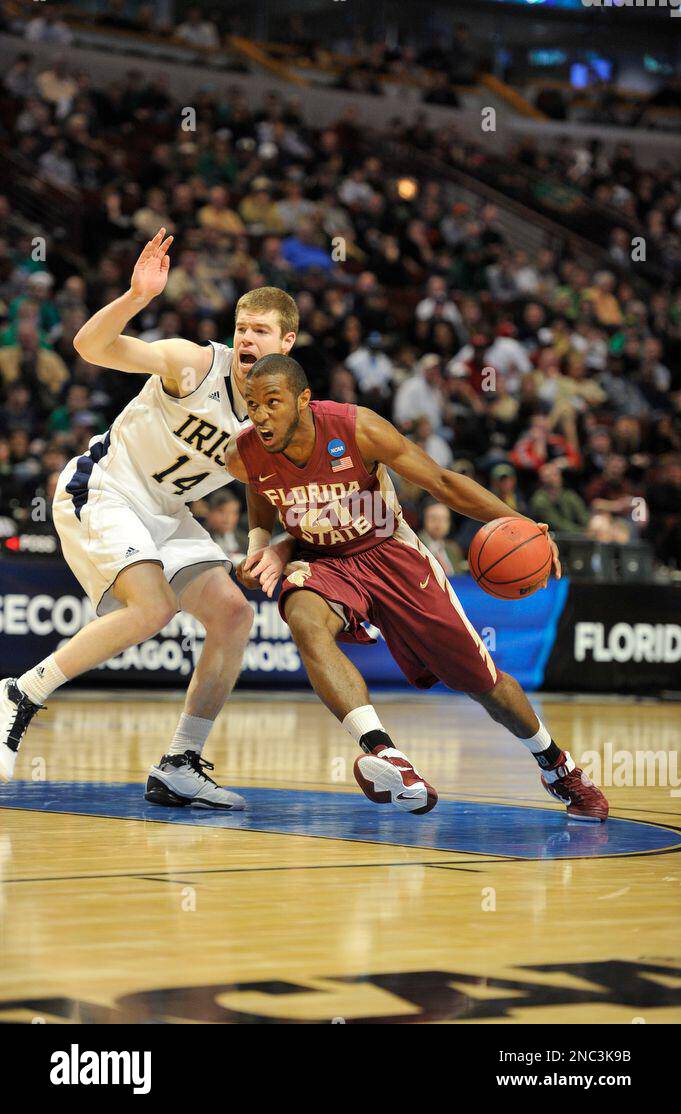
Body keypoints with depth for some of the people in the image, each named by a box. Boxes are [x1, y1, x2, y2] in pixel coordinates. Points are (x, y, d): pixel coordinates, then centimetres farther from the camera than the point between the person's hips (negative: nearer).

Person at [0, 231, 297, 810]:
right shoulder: (195, 363, -19)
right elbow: (92, 345, -30)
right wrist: (136, 296, -48)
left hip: (164, 513, 7)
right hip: (101, 490, -7)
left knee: (234, 613, -6)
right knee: (152, 608, -26)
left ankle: (179, 767, 1)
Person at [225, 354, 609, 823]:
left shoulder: (358, 429, -26)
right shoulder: (244, 457, -16)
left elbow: (440, 481, -17)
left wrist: (518, 523, -26)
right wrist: (265, 552, -16)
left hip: (391, 553, -1)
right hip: (323, 561, 1)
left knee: (481, 680, 4)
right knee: (304, 621, -36)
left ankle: (558, 767, 33)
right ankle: (388, 757, -45)